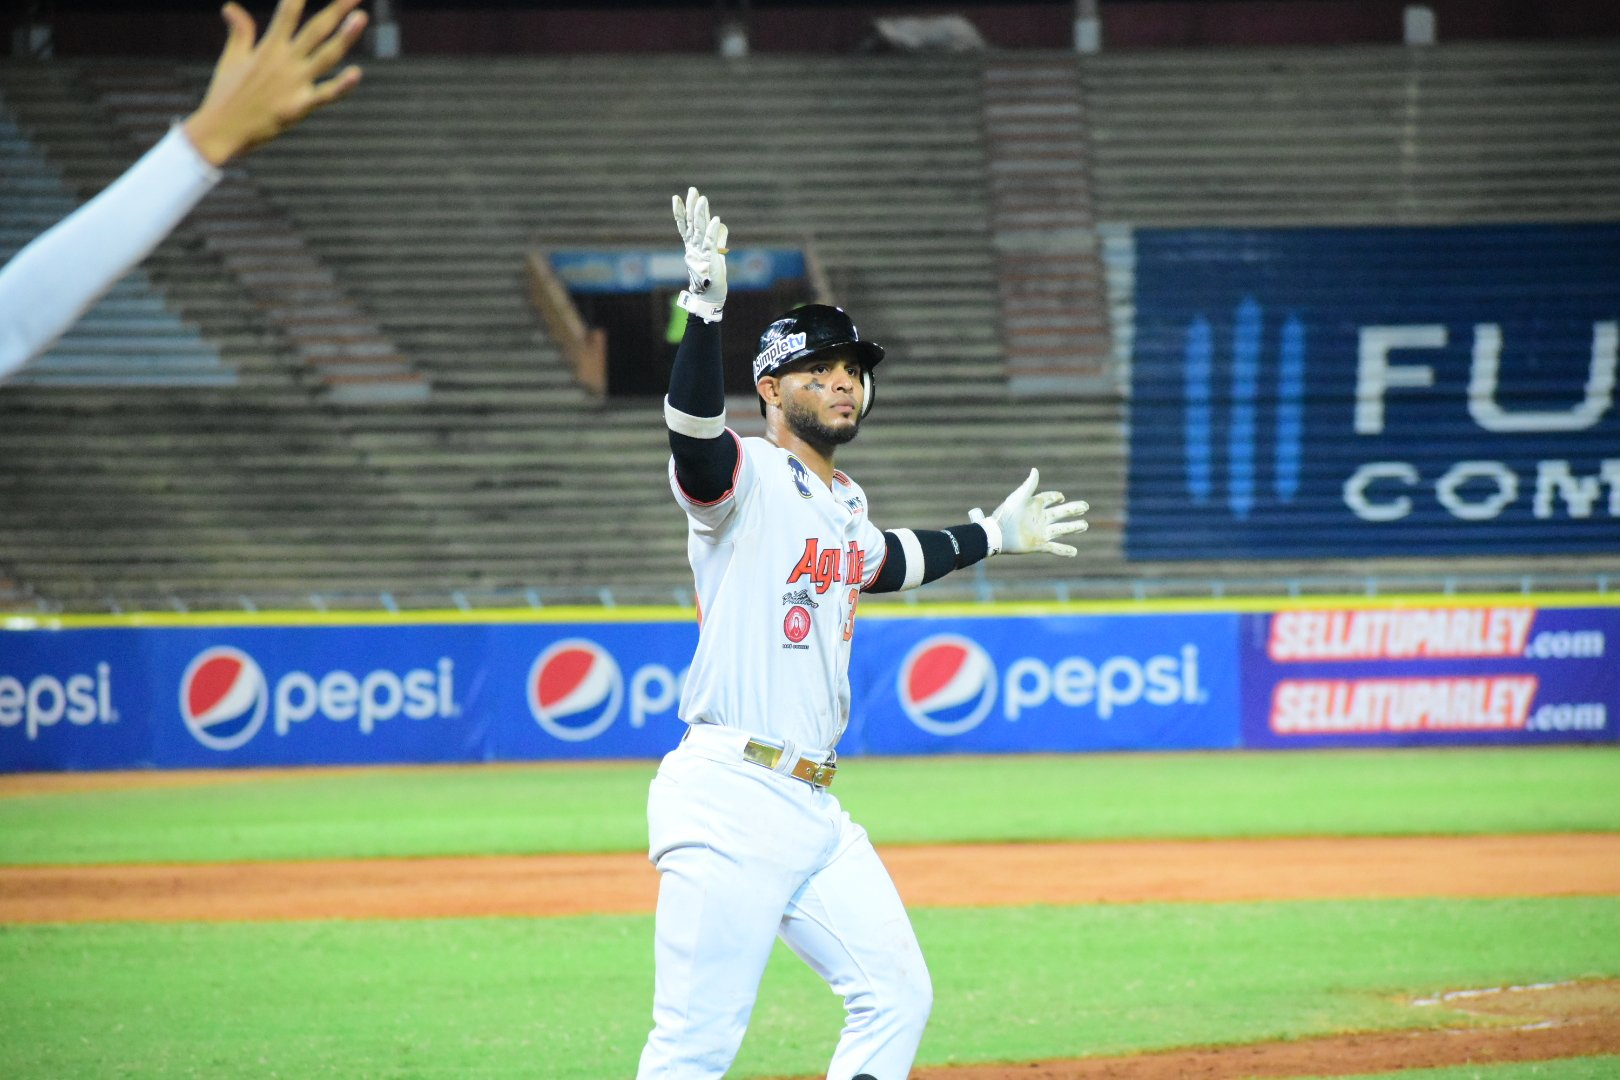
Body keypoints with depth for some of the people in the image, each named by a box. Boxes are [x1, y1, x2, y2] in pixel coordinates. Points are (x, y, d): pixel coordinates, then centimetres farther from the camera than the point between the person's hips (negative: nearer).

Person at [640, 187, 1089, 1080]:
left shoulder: (844, 503, 19)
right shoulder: (744, 479, -7)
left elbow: (883, 563, 41)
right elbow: (693, 430, -29)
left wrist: (990, 536, 45)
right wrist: (705, 305, -41)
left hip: (814, 807, 9)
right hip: (728, 802, -9)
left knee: (896, 997, 9)